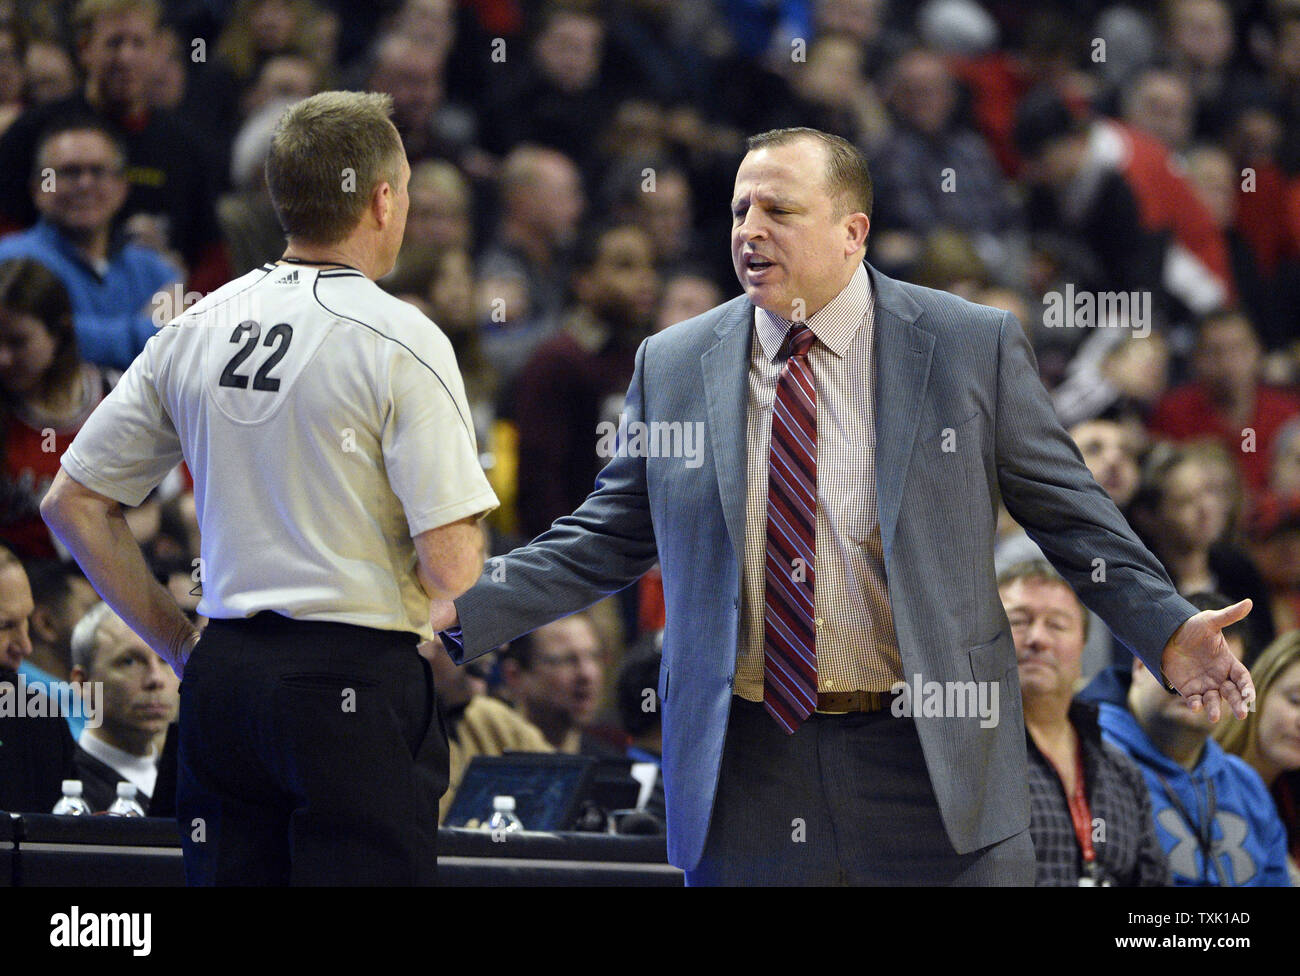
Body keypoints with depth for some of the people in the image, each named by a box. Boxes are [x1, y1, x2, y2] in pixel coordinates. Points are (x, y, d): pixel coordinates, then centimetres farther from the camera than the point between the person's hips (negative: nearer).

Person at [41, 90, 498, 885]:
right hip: (355, 683, -6)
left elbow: (73, 504, 13)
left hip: (222, 679, 6)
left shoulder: (196, 332, 9)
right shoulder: (399, 341, -10)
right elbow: (451, 565, -15)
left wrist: (178, 642, 17)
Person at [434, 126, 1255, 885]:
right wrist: (464, 613, 3)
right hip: (743, 775, 2)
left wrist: (1166, 632, -8)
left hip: (931, 767, -2)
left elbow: (1070, 515, 4)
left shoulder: (973, 347, 1)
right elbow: (606, 537, 13)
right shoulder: (672, 365, 7)